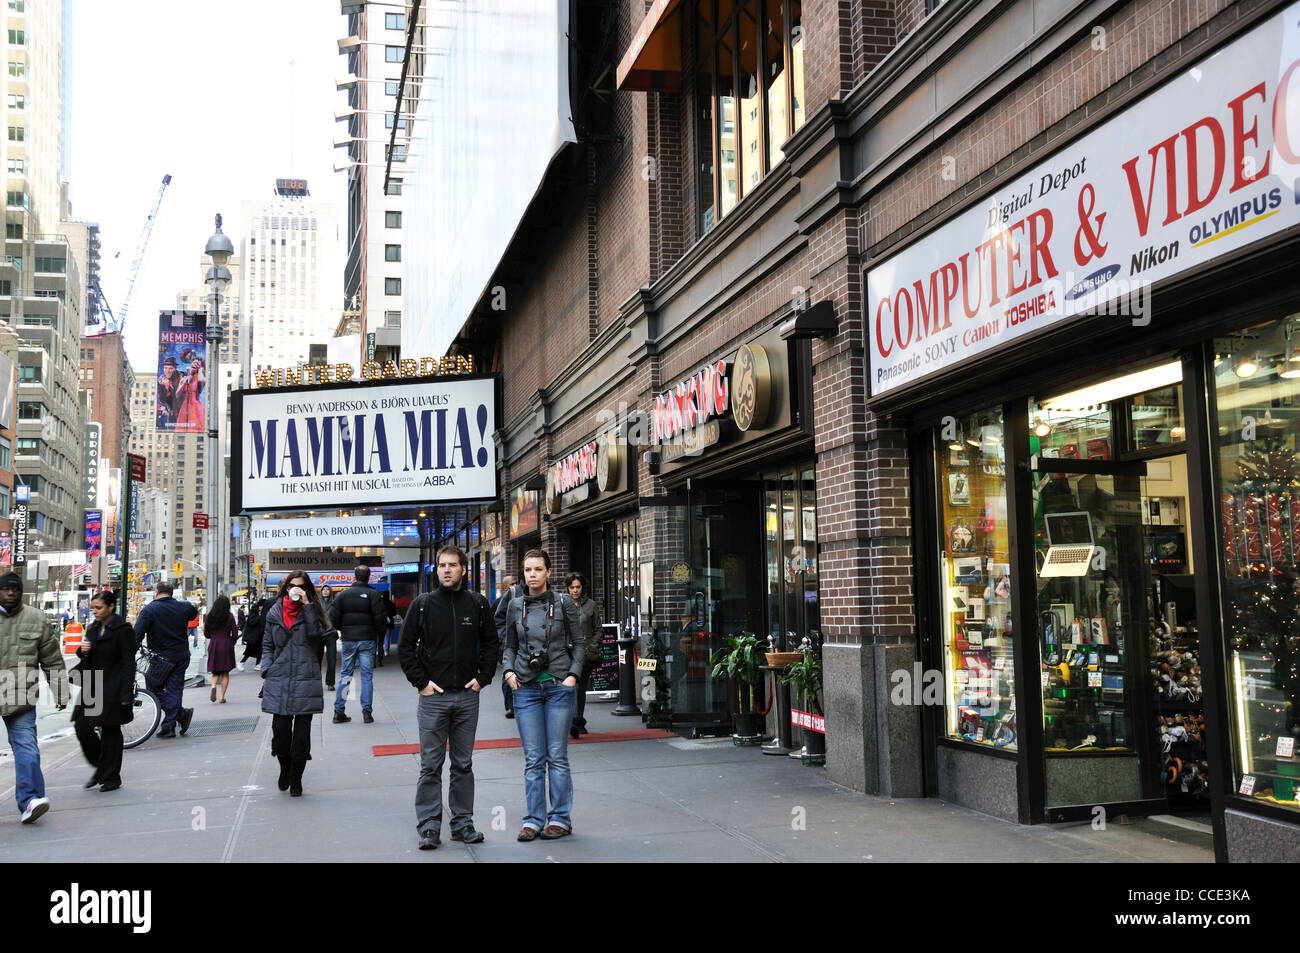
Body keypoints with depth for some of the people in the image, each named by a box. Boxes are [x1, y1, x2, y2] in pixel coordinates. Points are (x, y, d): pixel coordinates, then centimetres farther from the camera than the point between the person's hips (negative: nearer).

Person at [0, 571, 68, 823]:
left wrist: (61, 693, 11)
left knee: (26, 746, -10)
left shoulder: (37, 619, 7)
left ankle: (29, 799, -16)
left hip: (22, 698, 0)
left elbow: (53, 660, 12)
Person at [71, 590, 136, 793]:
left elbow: (129, 664, -12)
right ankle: (101, 768, 20)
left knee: (110, 731, 0)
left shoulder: (123, 629, -10)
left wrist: (126, 694, -17)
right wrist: (83, 651, -4)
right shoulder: (93, 628, 12)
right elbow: (86, 660, 21)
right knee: (82, 726, 1)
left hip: (112, 689, -7)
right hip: (92, 687, 7)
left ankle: (111, 777, 12)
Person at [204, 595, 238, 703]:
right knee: (225, 673, 9)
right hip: (226, 645, -2)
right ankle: (222, 696, 5)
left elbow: (206, 634, 6)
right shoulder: (229, 617, -7)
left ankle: (213, 686, -17)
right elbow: (235, 634, -8)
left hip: (213, 645, 2)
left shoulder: (209, 617, 1)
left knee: (215, 671, 13)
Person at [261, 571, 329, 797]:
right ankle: (284, 768, 21)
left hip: (305, 680, -1)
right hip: (279, 679, 1)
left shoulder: (311, 611, 7)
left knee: (302, 731, 0)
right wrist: (266, 670, 3)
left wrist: (306, 605, -12)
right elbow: (267, 645, 17)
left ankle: (296, 779, 13)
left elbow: (316, 634, -12)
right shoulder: (275, 613, 12)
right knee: (280, 727, -6)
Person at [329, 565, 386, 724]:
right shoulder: (373, 595, -6)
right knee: (367, 675, 3)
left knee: (345, 675, 10)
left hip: (348, 640, 2)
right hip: (367, 639, -2)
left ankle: (339, 712, 8)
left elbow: (333, 618, -1)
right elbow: (380, 618, -11)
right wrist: (379, 633, 8)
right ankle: (366, 712, 1)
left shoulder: (342, 595, 1)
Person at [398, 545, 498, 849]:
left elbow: (490, 643, 12)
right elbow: (405, 647, 2)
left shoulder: (478, 604, 3)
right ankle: (429, 827, 9)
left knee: (463, 764, 9)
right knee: (431, 765, 2)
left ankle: (463, 823, 18)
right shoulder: (423, 604, -1)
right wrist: (421, 682, -5)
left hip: (467, 697, 2)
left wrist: (482, 678, 1)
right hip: (433, 696, -2)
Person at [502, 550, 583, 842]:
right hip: (526, 687, 2)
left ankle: (560, 818, 11)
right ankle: (533, 820, 10)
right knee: (533, 759, 3)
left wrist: (573, 675, -7)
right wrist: (509, 670, 1)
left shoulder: (563, 603, 0)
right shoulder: (515, 606, 8)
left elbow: (578, 643, 5)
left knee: (557, 756, 1)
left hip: (559, 686, -2)